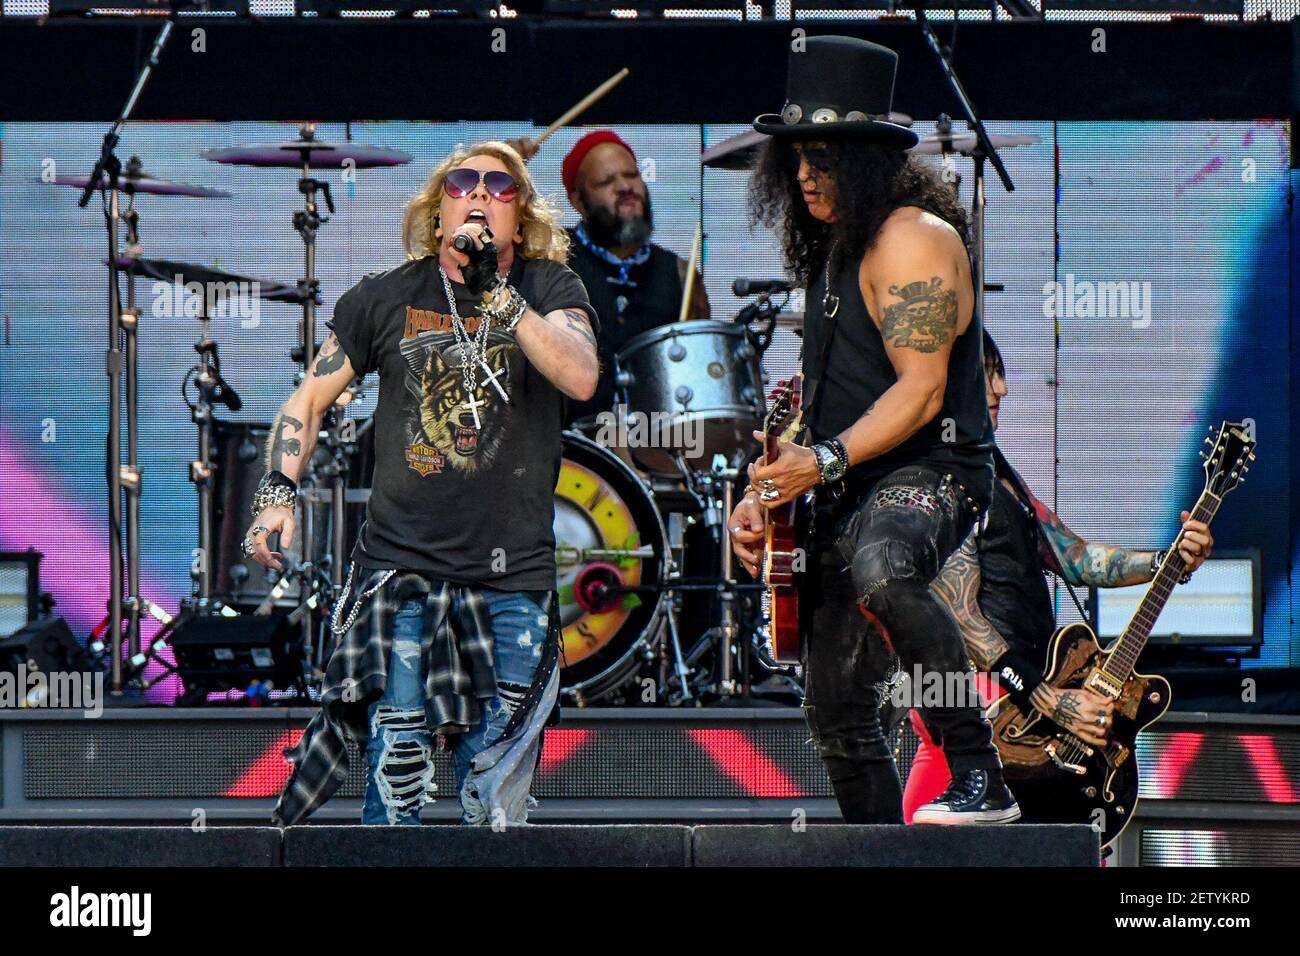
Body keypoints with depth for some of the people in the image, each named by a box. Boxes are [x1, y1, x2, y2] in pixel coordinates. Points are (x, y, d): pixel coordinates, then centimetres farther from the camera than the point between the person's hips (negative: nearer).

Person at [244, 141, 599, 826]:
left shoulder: (549, 289, 4)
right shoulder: (387, 298, 7)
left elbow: (581, 377, -15)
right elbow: (310, 397, 15)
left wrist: (496, 292, -19)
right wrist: (277, 493, 2)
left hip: (514, 575, 0)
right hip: (401, 562, 0)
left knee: (495, 794, 0)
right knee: (398, 766, -10)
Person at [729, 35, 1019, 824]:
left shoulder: (913, 238, -11)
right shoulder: (833, 247, 18)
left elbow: (922, 390, -20)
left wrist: (828, 461, -29)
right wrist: (769, 494, 16)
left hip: (933, 470, -10)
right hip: (854, 492, 10)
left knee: (878, 572, -42)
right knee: (836, 708, 10)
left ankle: (981, 778, -40)